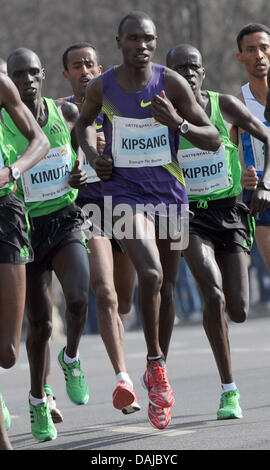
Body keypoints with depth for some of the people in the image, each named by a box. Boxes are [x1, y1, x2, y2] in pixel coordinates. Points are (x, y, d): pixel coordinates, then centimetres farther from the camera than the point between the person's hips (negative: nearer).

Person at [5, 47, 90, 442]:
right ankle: (38, 402, 27)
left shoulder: (67, 114, -2)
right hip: (27, 227, -1)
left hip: (66, 221, 1)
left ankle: (71, 359, 9)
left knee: (78, 298, -23)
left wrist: (81, 172, -4)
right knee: (39, 323, 5)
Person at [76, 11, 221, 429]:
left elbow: (213, 140, -4)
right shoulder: (101, 88, -4)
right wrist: (92, 155, 0)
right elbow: (84, 123, 19)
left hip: (169, 191, 2)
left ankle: (158, 370, 30)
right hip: (125, 192, -2)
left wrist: (178, 122, -21)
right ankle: (155, 364, -7)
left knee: (166, 287, 11)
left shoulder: (171, 83, -6)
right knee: (150, 274, -24)